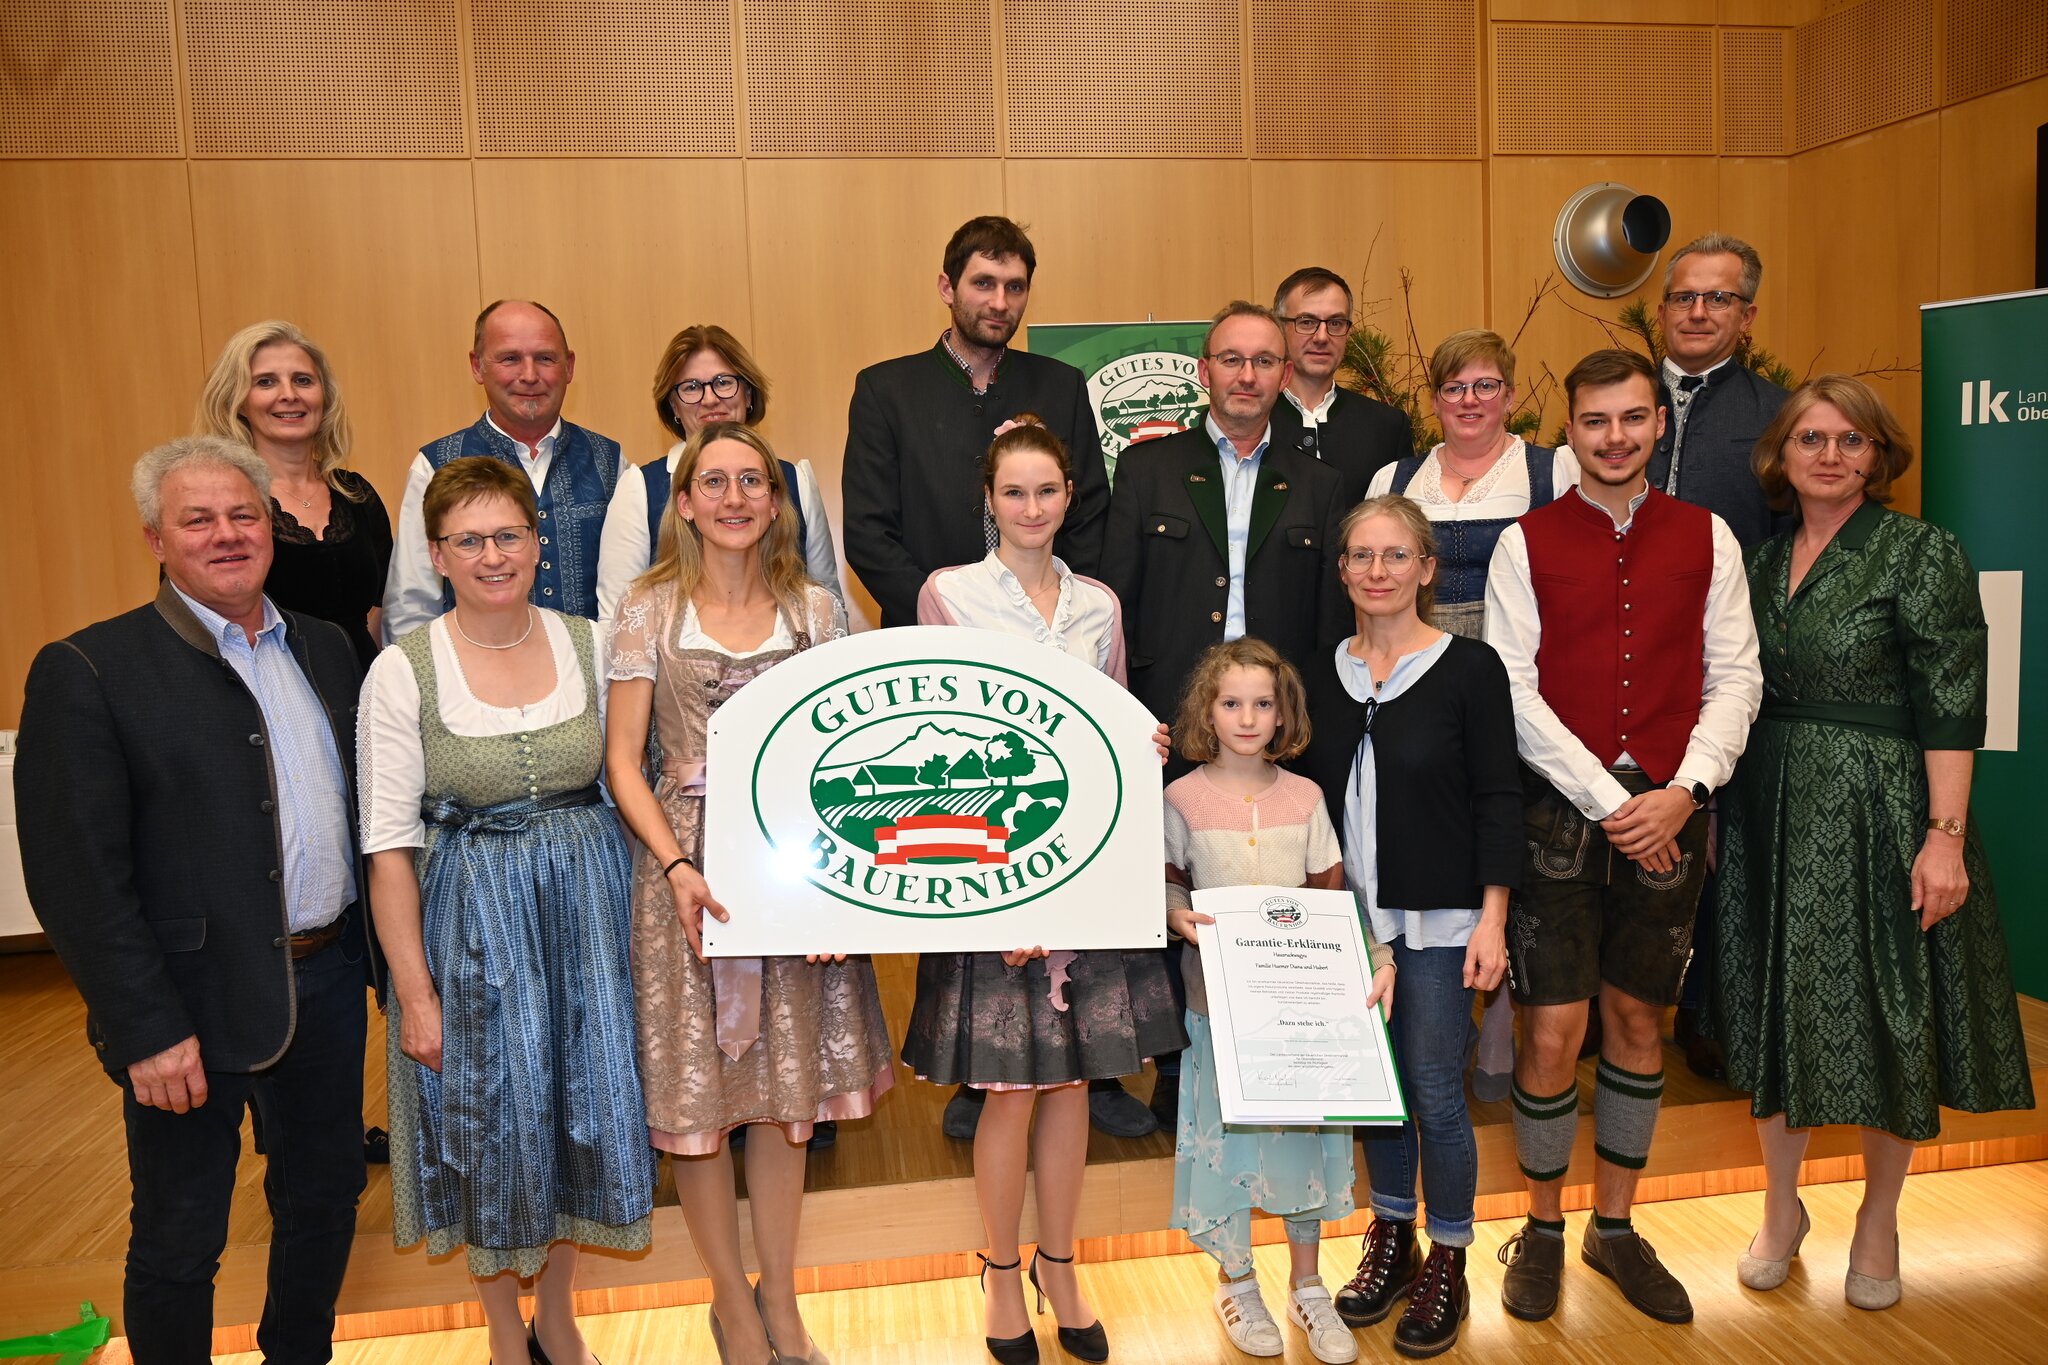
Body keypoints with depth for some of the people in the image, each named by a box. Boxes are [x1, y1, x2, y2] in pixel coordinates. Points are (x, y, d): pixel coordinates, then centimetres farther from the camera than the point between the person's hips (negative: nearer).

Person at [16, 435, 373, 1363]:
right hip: (191, 1006, -5)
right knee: (179, 1241, 12)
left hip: (327, 981, 6)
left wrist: (380, 951, 6)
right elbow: (75, 876, -14)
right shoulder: (88, 669, -10)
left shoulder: (325, 649, 7)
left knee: (324, 1197, 21)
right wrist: (148, 1028, -16)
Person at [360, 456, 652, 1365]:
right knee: (491, 1114, 9)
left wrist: (636, 909, 1)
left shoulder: (586, 644, -1)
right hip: (469, 912, -3)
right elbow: (389, 846, -9)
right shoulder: (403, 672, -10)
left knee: (585, 1095, 11)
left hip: (586, 897, 3)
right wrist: (414, 992, -10)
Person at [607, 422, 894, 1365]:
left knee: (785, 1083, 10)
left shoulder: (814, 608, 5)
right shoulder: (649, 612, -1)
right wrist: (676, 867, -15)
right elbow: (622, 760, -2)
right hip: (686, 863, -2)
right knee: (695, 1091, 4)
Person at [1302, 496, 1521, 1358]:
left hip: (1439, 918, -4)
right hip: (1352, 915, 4)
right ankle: (1390, 1239, 32)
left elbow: (1498, 798, -7)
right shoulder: (1326, 672, 5)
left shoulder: (1469, 667, -7)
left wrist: (1492, 918, -11)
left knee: (1435, 1089, 2)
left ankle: (1446, 1263, 21)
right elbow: (1311, 795, 10)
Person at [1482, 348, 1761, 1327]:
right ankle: (1543, 1229, 20)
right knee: (1552, 1033, -2)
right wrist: (1611, 803, -11)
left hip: (1668, 813, 3)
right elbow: (1514, 693, -7)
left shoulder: (1707, 538, 6)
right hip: (1560, 813, -2)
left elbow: (1735, 678, 4)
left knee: (1637, 1021, 12)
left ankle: (1616, 1227, 29)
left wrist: (1682, 791, -11)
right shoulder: (1526, 543, -1)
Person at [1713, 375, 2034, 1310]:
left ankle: (1878, 1220, 27)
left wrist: (1946, 836, -19)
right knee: (1780, 1010, 11)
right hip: (1772, 817, 5)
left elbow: (1951, 706, -13)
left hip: (1878, 814, -5)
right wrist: (1723, 811, 9)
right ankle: (1781, 1207, 27)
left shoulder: (1921, 553, -8)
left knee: (1885, 1016, 6)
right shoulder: (1763, 560, 8)